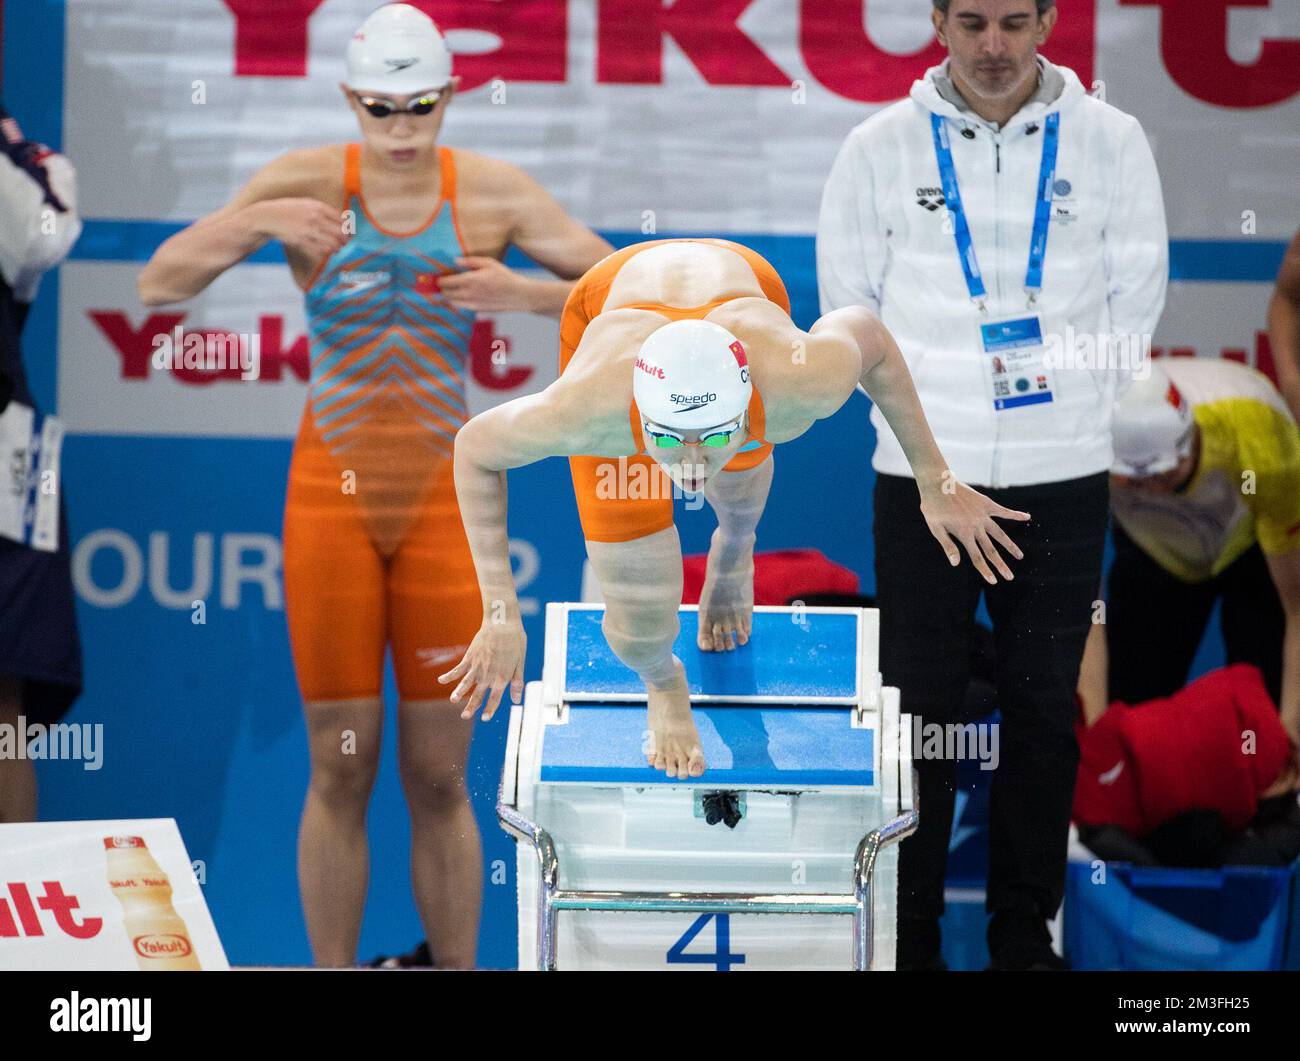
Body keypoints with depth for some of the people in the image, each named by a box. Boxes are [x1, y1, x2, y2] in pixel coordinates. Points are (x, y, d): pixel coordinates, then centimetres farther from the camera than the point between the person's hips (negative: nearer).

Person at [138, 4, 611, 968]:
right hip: (332, 493, 0)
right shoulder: (309, 184, -4)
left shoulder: (494, 193, -2)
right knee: (339, 771, 1)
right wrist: (253, 221, -22)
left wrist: (522, 293, -19)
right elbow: (159, 286, -5)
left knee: (441, 776, 2)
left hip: (444, 501, 0)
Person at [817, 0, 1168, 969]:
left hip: (1063, 478, 1)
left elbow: (1137, 295, 6)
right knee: (918, 713, 2)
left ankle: (1026, 932, 18)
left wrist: (1072, 396, 1)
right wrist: (922, 394, 3)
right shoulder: (883, 148, -3)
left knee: (1045, 711, 8)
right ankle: (908, 940, 10)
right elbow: (847, 298, 7)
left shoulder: (1110, 143, -2)